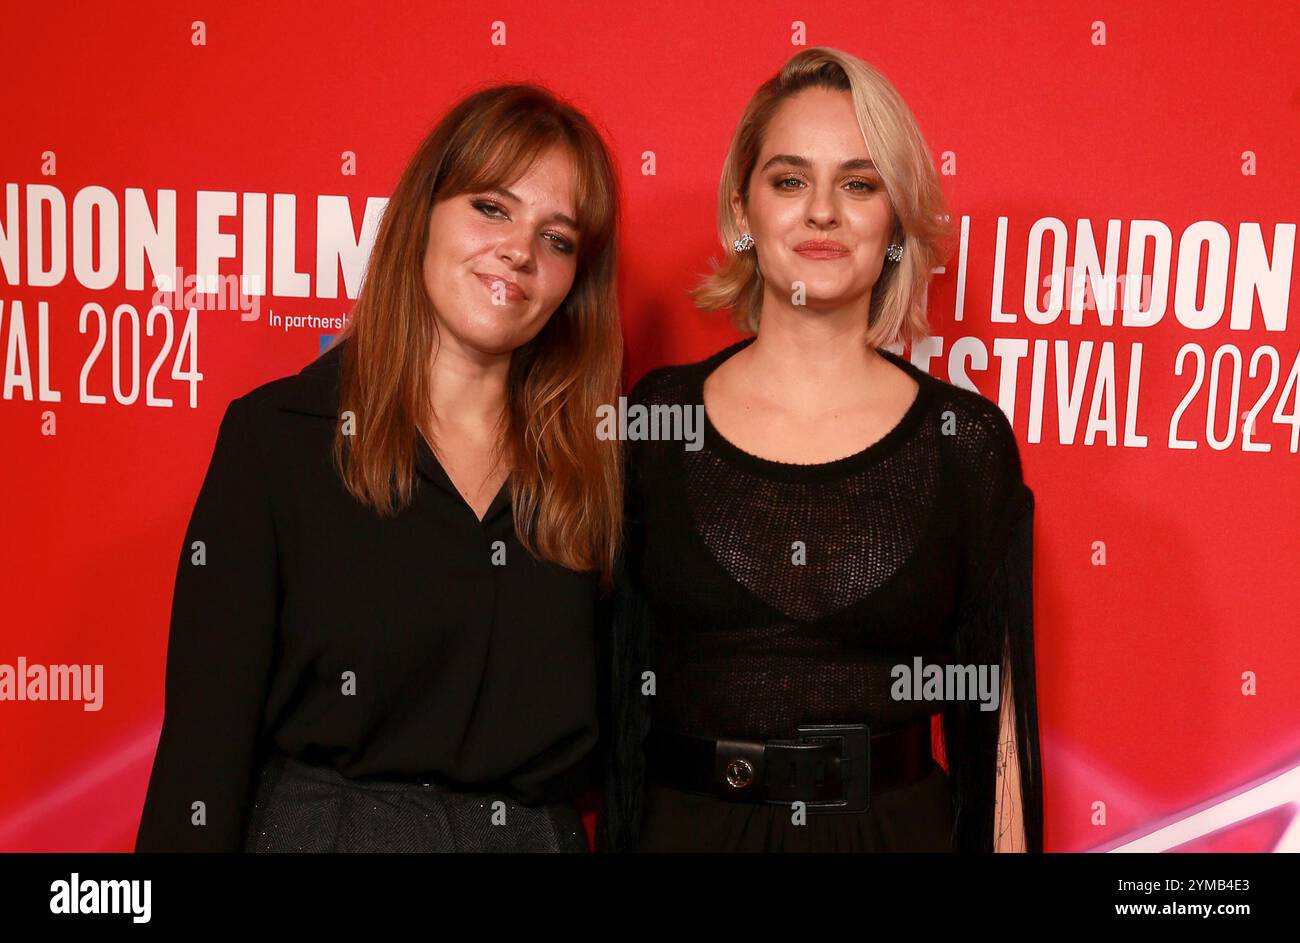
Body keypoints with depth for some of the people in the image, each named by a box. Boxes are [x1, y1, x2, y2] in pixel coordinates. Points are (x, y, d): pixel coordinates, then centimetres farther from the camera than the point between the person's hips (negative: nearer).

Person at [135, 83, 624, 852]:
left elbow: (621, 717, 6)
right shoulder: (275, 436, -9)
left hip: (544, 830, 3)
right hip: (320, 826, -2)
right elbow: (207, 737, -10)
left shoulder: (590, 459, 0)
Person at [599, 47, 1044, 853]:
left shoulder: (967, 439, -6)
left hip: (898, 825, 0)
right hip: (685, 825, 1)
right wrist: (608, 834, -2)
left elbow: (995, 709, -2)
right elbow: (608, 673, 0)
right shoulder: (656, 417, -5)